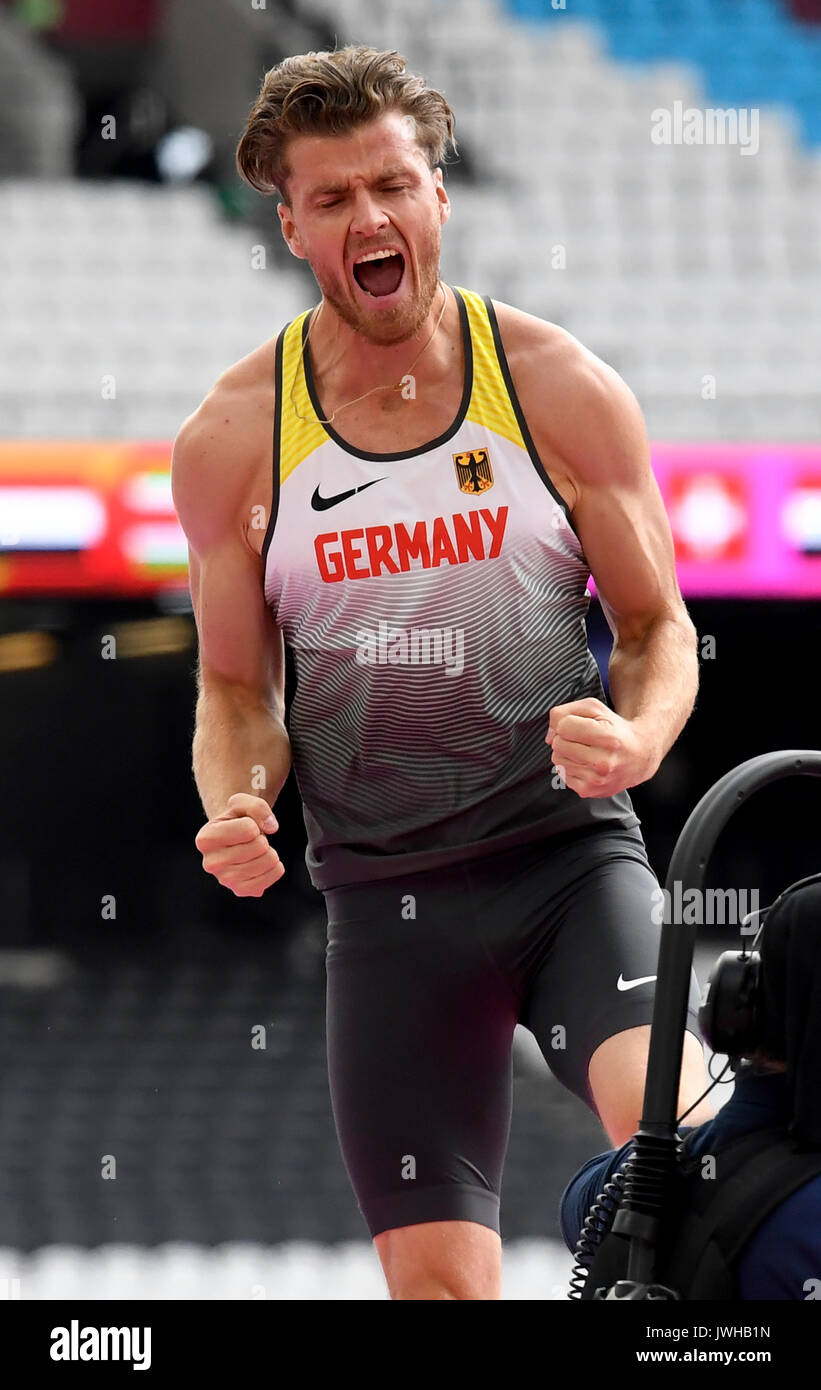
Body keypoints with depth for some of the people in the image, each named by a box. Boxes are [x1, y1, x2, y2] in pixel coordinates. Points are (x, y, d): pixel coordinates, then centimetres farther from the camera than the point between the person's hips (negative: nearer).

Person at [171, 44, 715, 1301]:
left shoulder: (560, 390, -1)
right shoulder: (232, 440, 1)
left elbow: (657, 627, 7)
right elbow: (237, 688, 11)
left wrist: (639, 739, -15)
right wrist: (237, 807, -10)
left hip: (571, 854, -1)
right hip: (385, 897, 1)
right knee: (438, 1279, 1)